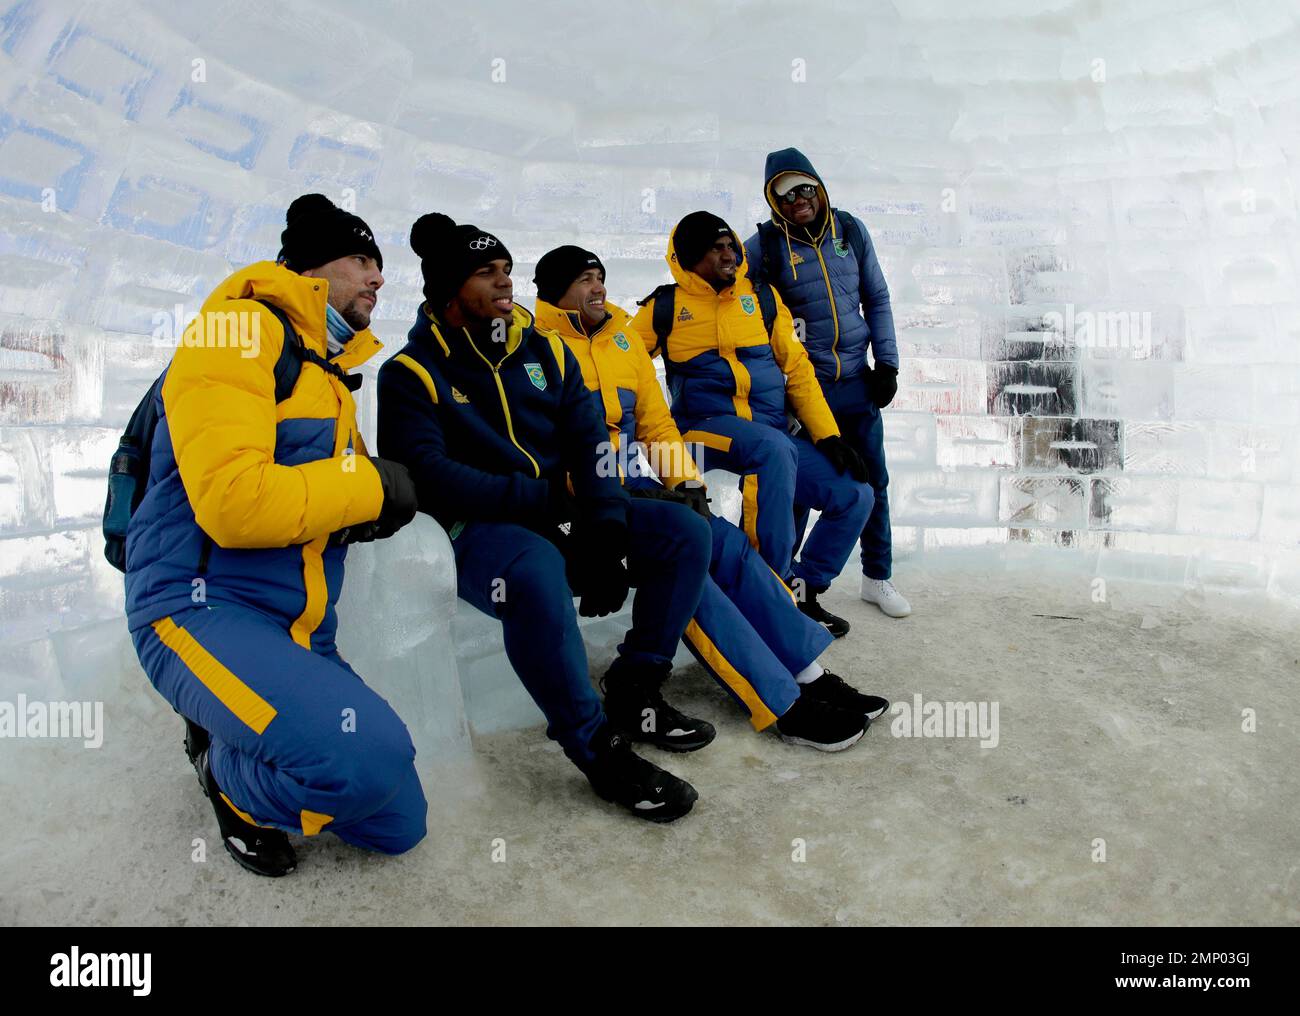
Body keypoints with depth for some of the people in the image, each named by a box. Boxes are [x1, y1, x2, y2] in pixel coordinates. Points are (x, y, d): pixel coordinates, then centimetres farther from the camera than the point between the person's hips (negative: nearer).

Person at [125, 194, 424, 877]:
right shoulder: (240, 329, -10)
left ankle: (232, 739, 22)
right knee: (371, 756, -33)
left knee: (398, 828, 7)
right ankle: (227, 773, -1)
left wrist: (367, 512, -4)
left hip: (297, 633, 9)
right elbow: (231, 500, -25)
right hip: (200, 607, -8)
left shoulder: (328, 371, 18)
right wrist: (371, 485, -13)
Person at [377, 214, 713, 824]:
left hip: (564, 516, 6)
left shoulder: (545, 351, 12)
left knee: (684, 532, -9)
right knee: (536, 571, -40)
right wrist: (541, 500, -23)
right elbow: (428, 476, -17)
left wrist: (604, 531, -13)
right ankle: (597, 748, -23)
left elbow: (587, 441, 4)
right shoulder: (411, 373, -4)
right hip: (474, 530, -6)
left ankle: (635, 688, 1)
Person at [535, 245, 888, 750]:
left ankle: (811, 675, -8)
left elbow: (656, 422, 17)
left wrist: (686, 482, 1)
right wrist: (627, 493, -19)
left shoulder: (625, 338, 16)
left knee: (729, 544, -13)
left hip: (640, 491, 7)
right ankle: (785, 707, -21)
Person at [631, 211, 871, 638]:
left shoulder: (762, 298, 12)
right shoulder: (666, 307, 5)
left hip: (773, 432, 5)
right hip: (706, 427, -4)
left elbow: (797, 370, 10)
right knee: (774, 449, -37)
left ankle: (805, 590, 9)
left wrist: (828, 435, 1)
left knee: (855, 494, -6)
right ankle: (778, 582, -27)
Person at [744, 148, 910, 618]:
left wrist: (887, 363, 5)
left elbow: (877, 299, 11)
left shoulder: (851, 231, 5)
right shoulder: (767, 244, -4)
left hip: (857, 382, 3)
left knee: (874, 480, 9)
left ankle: (877, 578, 25)